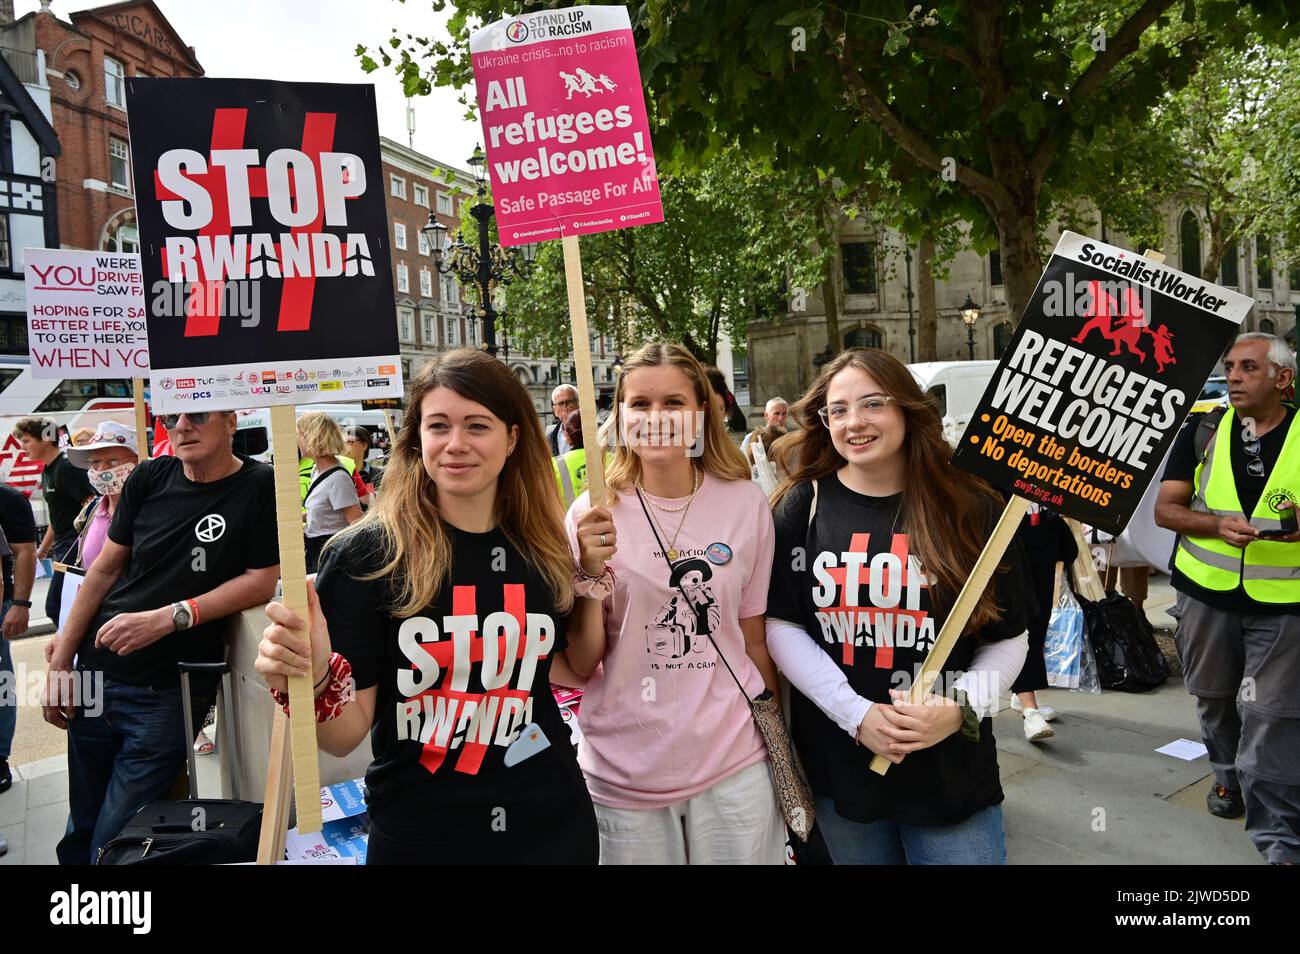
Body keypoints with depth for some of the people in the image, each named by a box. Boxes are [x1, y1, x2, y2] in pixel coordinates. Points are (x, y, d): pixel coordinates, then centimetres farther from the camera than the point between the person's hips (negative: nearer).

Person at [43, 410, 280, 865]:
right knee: (80, 832, 19)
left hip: (167, 694, -4)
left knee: (113, 844, 3)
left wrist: (168, 618, -19)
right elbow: (105, 568, 9)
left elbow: (262, 579, -11)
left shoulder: (261, 485, -9)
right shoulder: (150, 477, 3)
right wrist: (61, 659, 8)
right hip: (93, 674, 4)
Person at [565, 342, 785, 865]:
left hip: (735, 764, 1)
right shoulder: (593, 512, -8)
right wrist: (589, 573, -20)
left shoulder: (746, 503, -5)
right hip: (624, 772, -1)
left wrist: (779, 740, 14)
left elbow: (755, 637, 6)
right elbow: (581, 665, -6)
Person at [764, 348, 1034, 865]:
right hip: (838, 766, 1)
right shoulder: (804, 506, -2)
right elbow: (781, 626, -4)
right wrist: (857, 713, -14)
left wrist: (961, 708, -16)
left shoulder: (972, 509, -3)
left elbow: (1008, 638, 1)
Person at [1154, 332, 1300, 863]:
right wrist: (1218, 526, -21)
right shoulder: (1204, 430, -1)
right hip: (1207, 594, 3)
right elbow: (1165, 509, -3)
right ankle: (1229, 774, 45)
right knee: (1214, 700, 19)